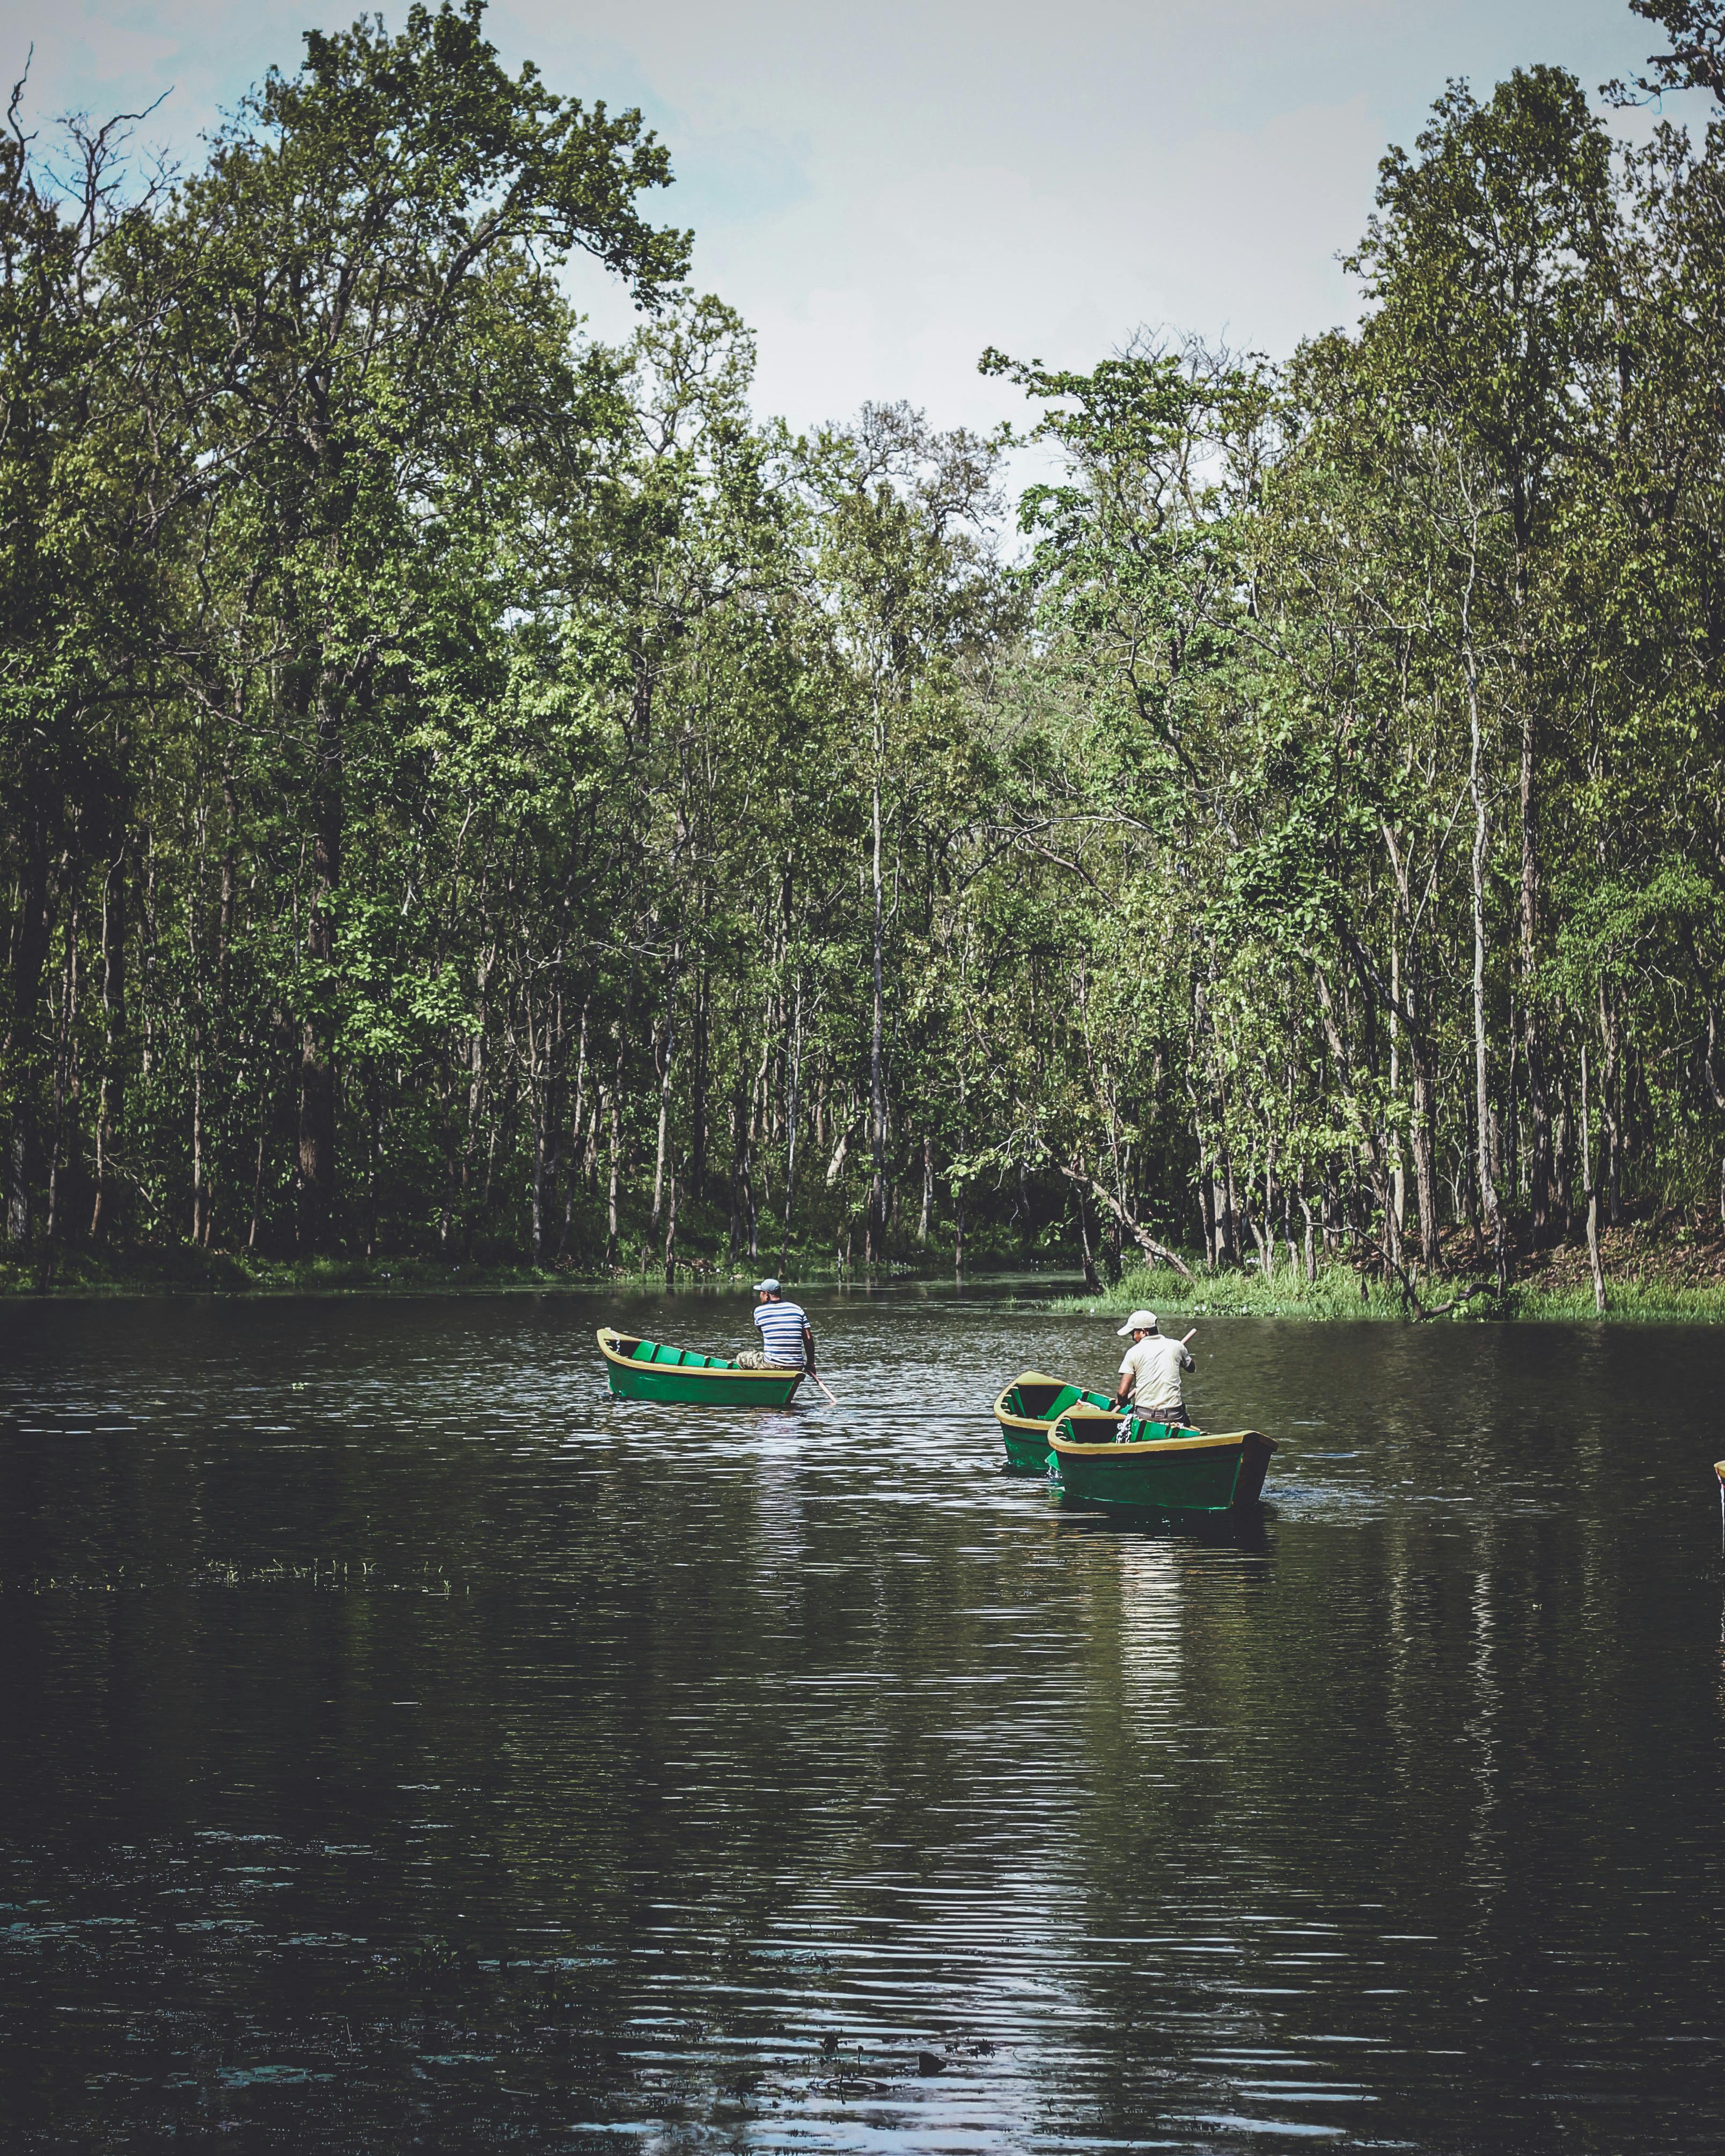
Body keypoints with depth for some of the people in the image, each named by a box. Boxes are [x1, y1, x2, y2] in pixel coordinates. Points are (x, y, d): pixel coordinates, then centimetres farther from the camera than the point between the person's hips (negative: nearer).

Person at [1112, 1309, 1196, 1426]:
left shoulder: (1133, 1352, -5)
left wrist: (1121, 1401, 14)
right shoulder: (1176, 1346, 3)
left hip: (1143, 1415, -2)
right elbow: (1191, 1368, 25)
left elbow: (1123, 1392, -8)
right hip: (1174, 1416, 2)